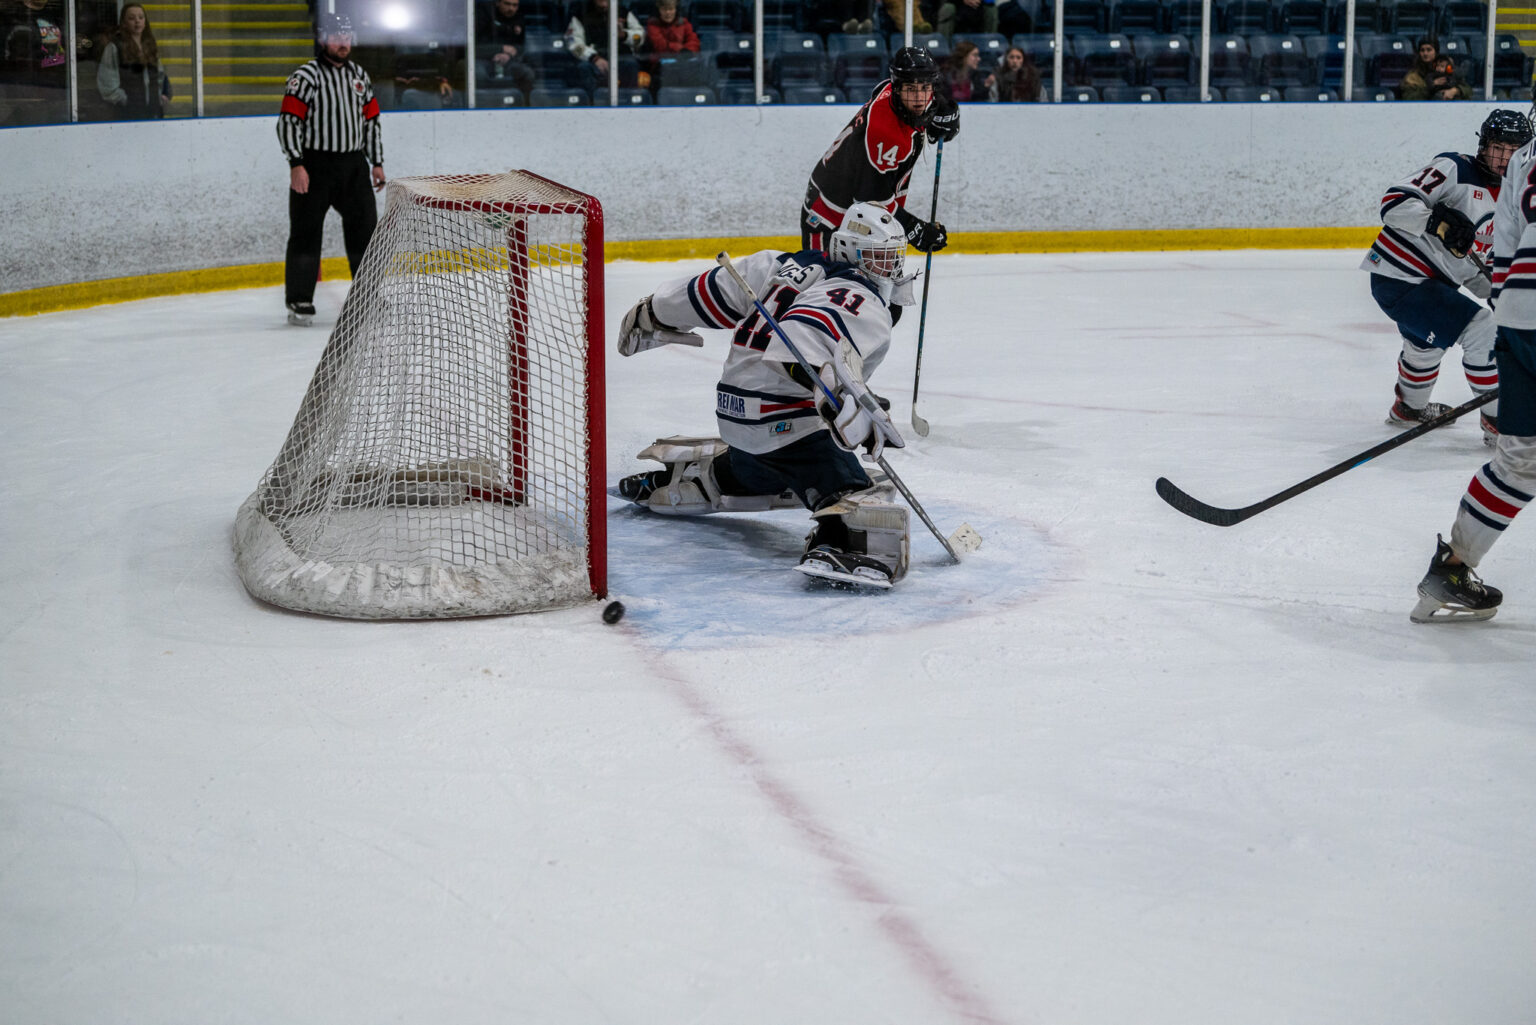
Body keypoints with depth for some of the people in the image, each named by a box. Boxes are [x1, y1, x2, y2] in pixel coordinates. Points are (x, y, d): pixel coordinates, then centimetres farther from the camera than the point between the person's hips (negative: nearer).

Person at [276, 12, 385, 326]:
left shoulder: (359, 76, 13)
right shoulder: (306, 77, -8)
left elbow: (371, 120, 19)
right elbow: (288, 121, -13)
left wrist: (376, 162, 15)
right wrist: (296, 165, -21)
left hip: (353, 165, 6)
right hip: (314, 165, -6)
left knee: (365, 228, 8)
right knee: (306, 232, -4)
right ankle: (299, 301, 1)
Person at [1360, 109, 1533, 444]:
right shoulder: (1455, 170, -13)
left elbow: (1470, 265, 18)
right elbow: (1394, 202, -22)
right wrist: (1437, 220, -36)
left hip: (1429, 283, 11)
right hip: (1399, 276, -11)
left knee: (1426, 341, 35)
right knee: (1482, 330, -19)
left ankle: (1409, 408, 62)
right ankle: (1498, 421, -10)